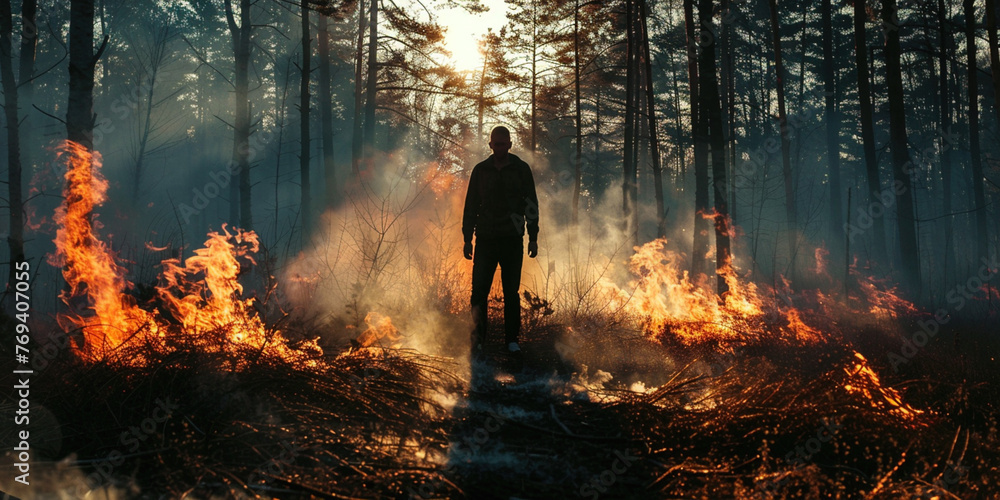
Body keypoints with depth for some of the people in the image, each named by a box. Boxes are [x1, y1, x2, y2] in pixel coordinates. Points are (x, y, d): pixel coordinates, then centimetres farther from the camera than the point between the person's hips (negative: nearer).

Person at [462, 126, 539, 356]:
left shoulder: (521, 169, 6)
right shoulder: (480, 170, 8)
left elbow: (531, 204, 7)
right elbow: (471, 205, 11)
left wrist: (533, 237, 1)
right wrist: (467, 239, 6)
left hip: (512, 240, -1)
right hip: (485, 239, 1)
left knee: (511, 292, 4)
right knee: (479, 291, -5)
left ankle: (512, 340, 12)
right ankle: (478, 339, 0)